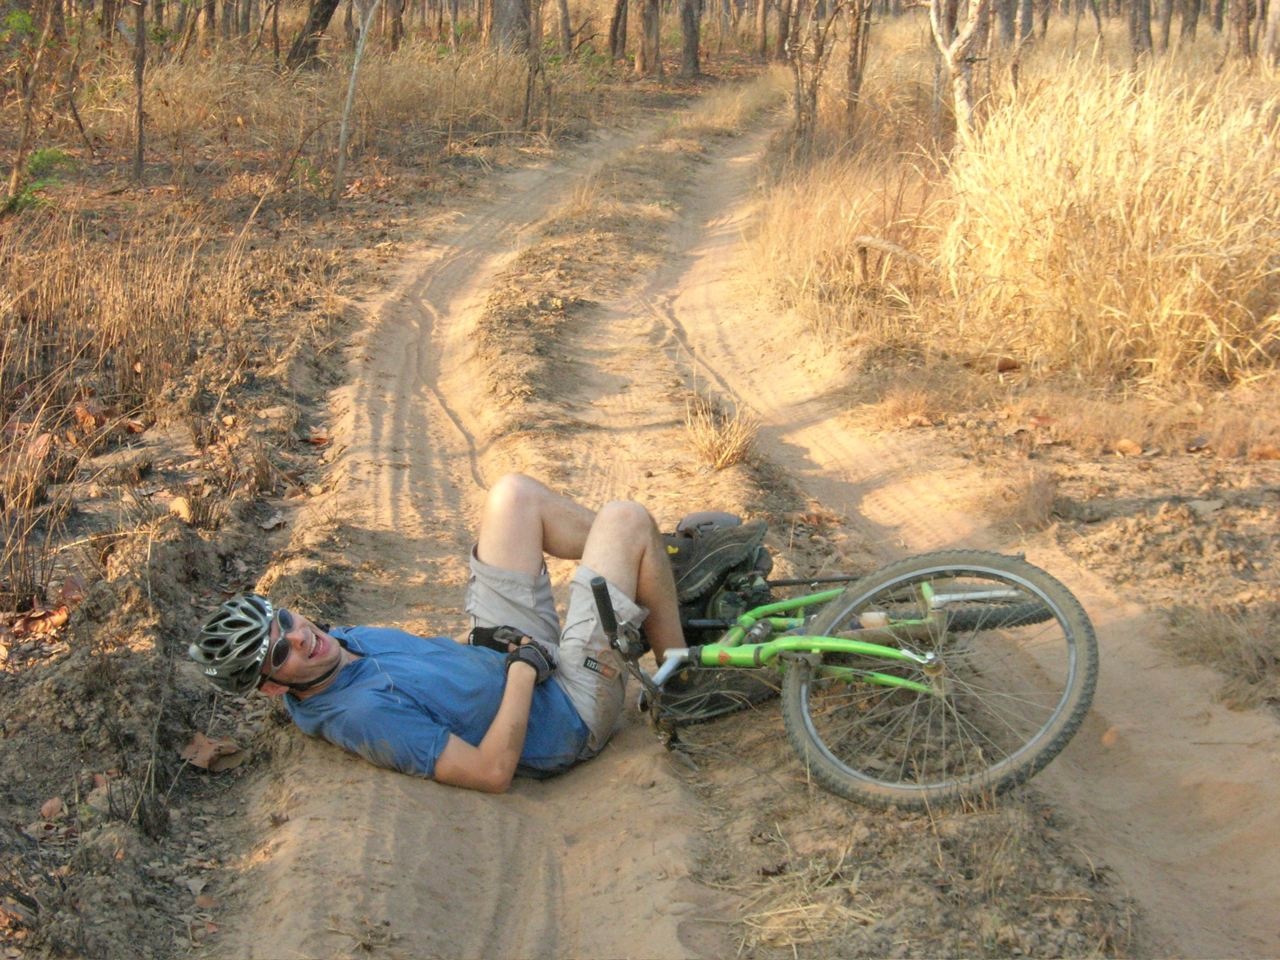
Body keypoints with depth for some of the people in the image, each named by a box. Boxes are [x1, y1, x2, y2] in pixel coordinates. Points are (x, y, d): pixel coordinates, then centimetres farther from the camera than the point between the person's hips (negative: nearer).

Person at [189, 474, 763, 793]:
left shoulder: (337, 643, -5)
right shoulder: (365, 714, -33)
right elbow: (493, 772, -32)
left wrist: (494, 646, -1)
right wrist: (525, 666, -26)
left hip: (500, 652, 9)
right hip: (571, 711, -9)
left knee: (515, 493, 4)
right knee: (625, 519, -11)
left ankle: (655, 580, 20)